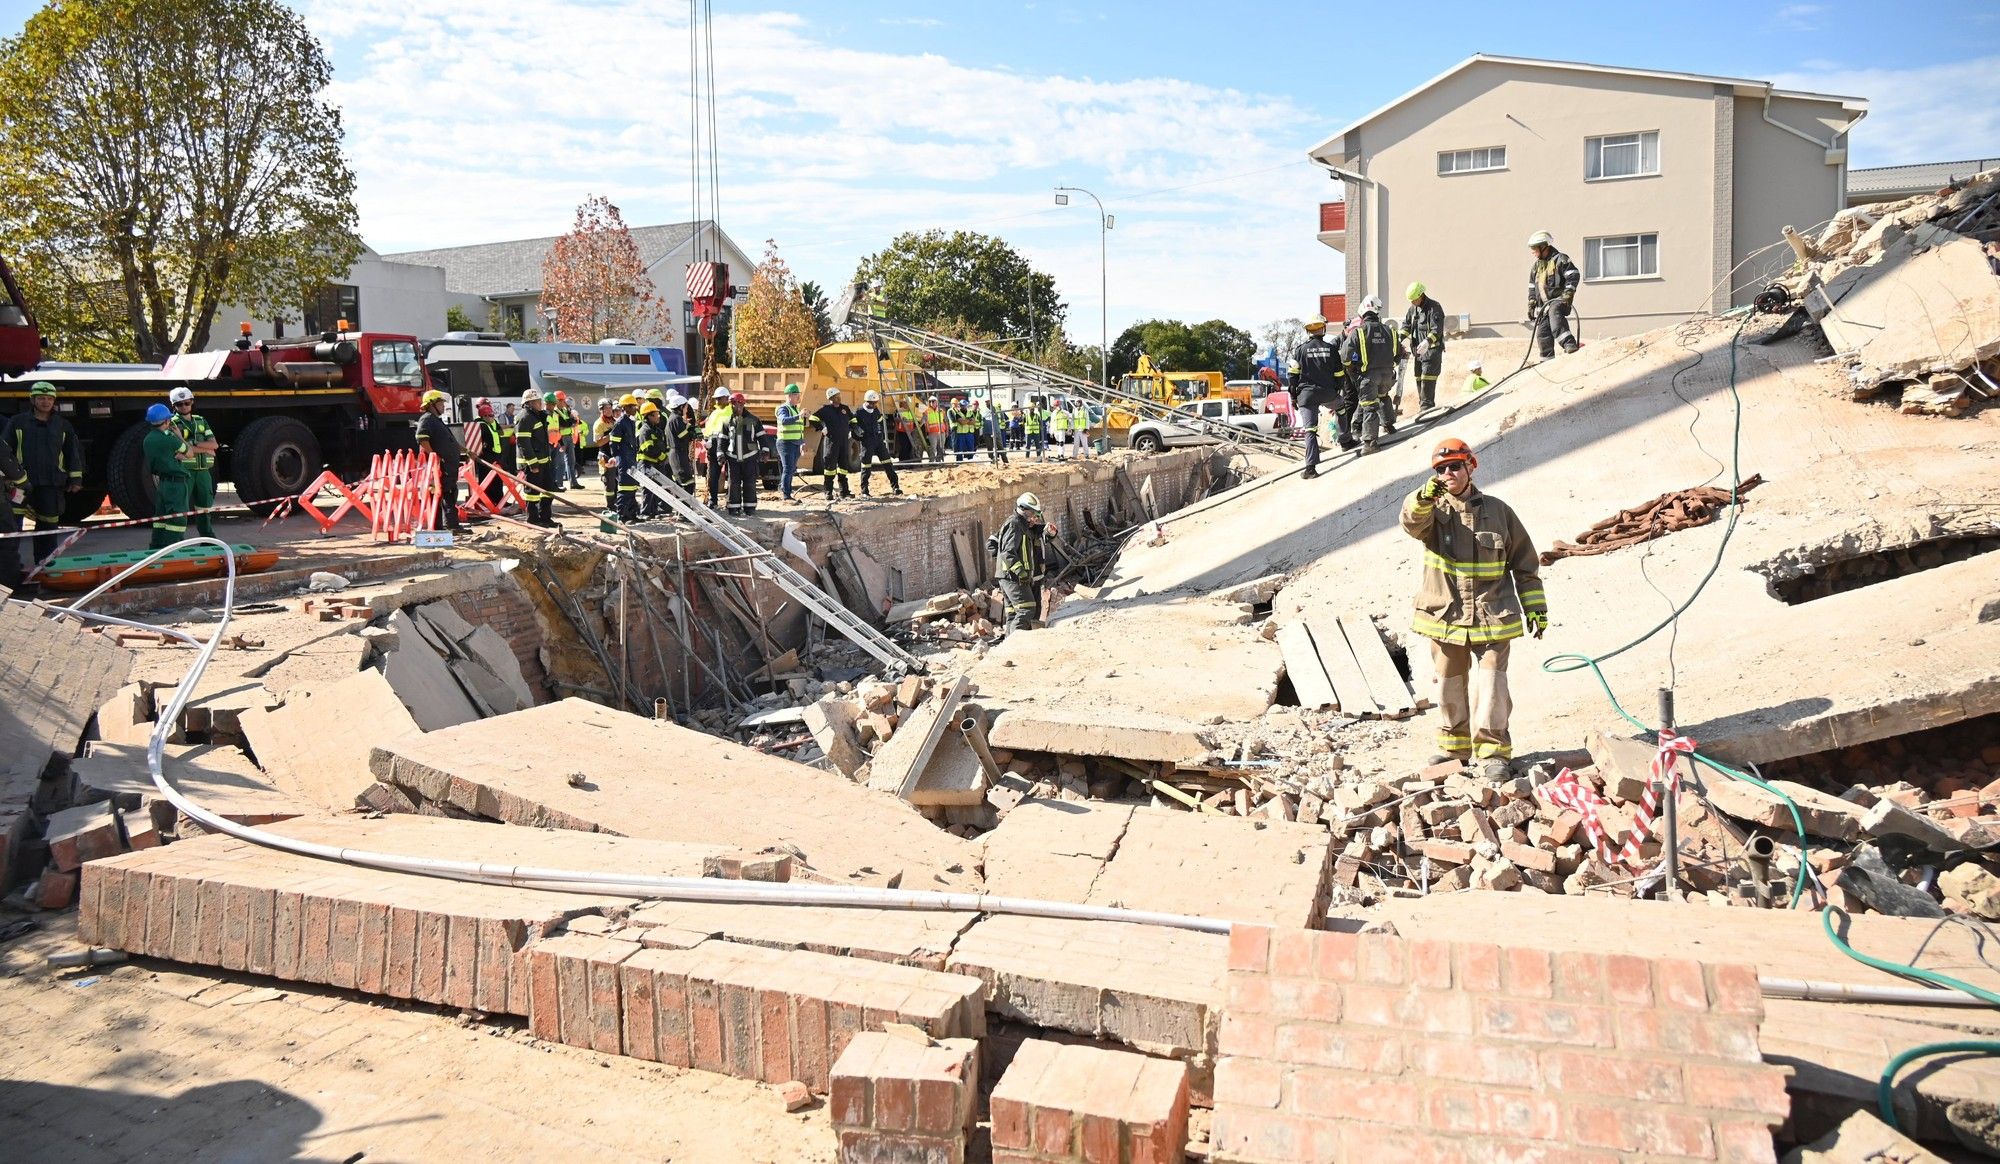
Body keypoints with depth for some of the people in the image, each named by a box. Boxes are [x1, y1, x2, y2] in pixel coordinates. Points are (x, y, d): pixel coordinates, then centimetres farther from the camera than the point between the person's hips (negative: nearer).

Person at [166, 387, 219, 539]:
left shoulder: (201, 421, 15)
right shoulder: (173, 423, -2)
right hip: (184, 471, -5)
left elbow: (214, 444, 3)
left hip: (203, 471, 5)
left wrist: (193, 444, -11)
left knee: (204, 508, 13)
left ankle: (208, 540, 22)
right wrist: (204, 449, -11)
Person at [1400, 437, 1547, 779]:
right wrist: (1424, 499, -45)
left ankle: (1493, 751, 5)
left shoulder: (1496, 510, 3)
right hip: (1445, 616, 2)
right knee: (1450, 686, 13)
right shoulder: (1433, 511, 3)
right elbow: (1412, 522, -23)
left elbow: (1524, 562, 8)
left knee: (1490, 685, -7)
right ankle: (1454, 744, 29)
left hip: (1492, 618, -1)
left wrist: (1534, 607, 6)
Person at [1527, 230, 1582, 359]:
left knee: (1554, 312, -39)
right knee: (1543, 333, 0)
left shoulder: (1560, 259, -2)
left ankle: (1569, 344, -52)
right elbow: (1532, 288, 26)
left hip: (1559, 300, -8)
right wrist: (1531, 306, 19)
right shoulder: (1536, 266, 21)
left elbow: (1573, 276, -10)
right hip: (1543, 304, 8)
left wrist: (1567, 295, -20)